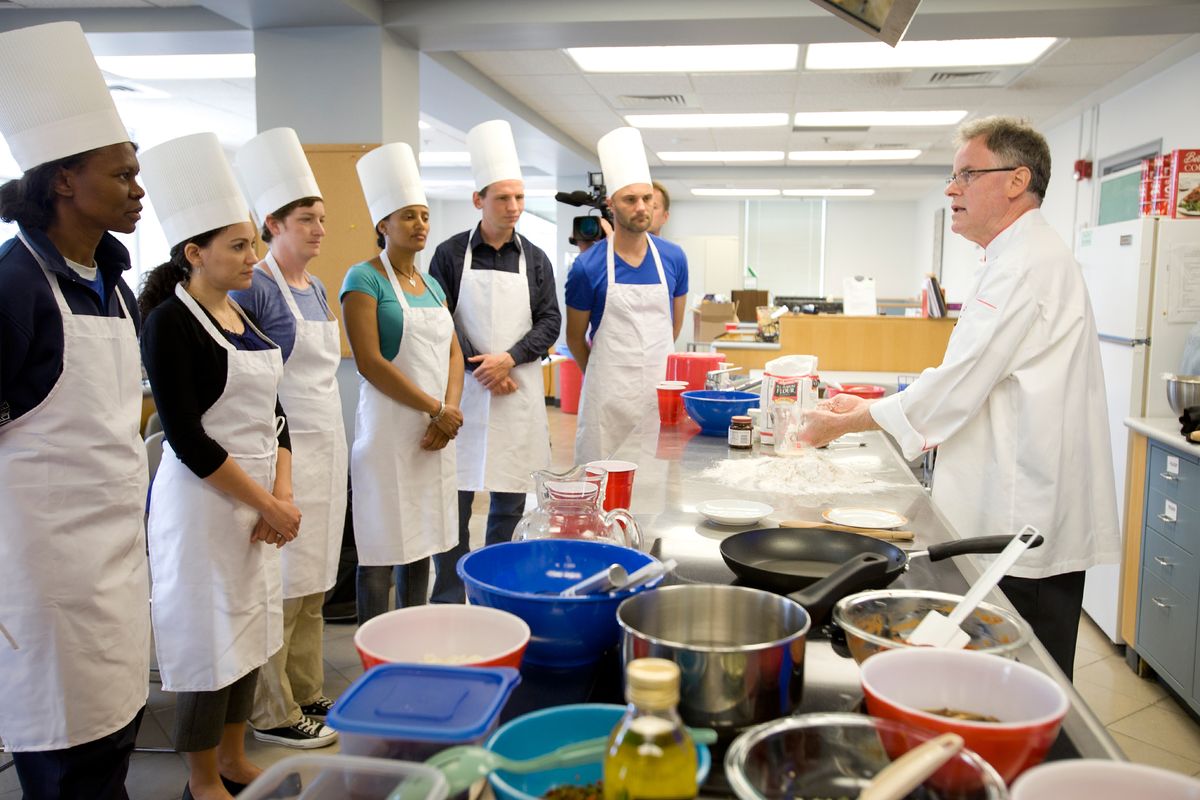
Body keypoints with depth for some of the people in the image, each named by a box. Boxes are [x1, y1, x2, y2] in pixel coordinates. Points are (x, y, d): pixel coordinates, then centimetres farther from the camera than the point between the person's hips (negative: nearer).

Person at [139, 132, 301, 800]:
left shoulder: (244, 318, 9)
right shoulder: (171, 324, -13)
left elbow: (274, 415, 9)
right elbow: (188, 441, -19)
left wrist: (284, 493, -5)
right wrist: (269, 506, -15)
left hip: (261, 499, 7)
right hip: (203, 502, -7)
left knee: (250, 631, 16)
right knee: (210, 637, 5)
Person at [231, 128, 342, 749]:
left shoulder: (316, 289, 13)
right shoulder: (254, 287, -12)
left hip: (328, 446, 8)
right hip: (283, 451, -8)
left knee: (313, 585, 15)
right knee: (279, 588, 0)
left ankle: (308, 693, 28)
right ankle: (271, 713, 15)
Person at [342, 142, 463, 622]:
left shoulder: (431, 285, 15)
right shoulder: (364, 279, -7)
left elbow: (453, 352, 12)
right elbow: (369, 362, -16)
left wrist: (449, 410, -6)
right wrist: (436, 409, -15)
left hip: (435, 435, 7)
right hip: (388, 431, -7)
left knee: (422, 543, 14)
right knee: (382, 550, 0)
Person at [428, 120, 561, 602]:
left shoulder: (534, 259, 8)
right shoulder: (450, 254, 1)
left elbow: (550, 321, 4)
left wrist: (509, 358, -11)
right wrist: (479, 367, -11)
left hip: (519, 391, 2)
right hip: (464, 389, -2)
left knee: (510, 504, 8)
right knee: (455, 499, 2)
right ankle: (448, 602, 14)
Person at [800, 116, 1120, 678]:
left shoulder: (1027, 265, -17)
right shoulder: (1020, 259, 17)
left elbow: (957, 386, -19)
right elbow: (975, 383, 20)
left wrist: (846, 422, -9)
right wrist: (868, 406, 11)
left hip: (1027, 527, -10)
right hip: (1017, 512, 10)